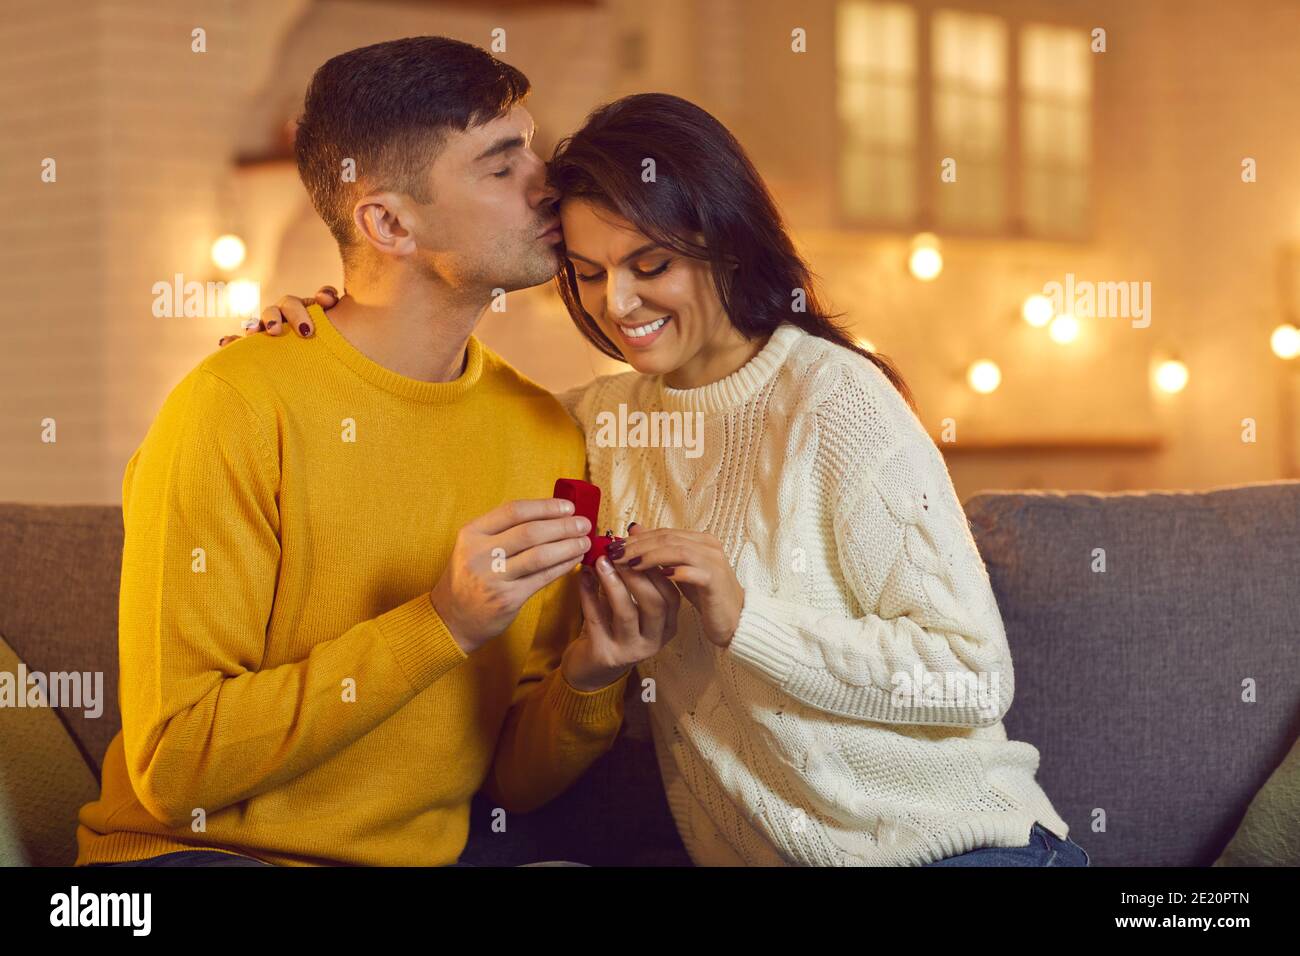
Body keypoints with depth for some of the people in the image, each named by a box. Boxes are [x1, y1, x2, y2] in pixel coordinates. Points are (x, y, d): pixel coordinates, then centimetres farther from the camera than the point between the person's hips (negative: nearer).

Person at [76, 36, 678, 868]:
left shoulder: (545, 434, 3)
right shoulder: (238, 406, -13)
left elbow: (514, 783, 7)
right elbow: (172, 769, -17)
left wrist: (590, 678, -14)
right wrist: (444, 623, -23)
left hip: (426, 853, 4)